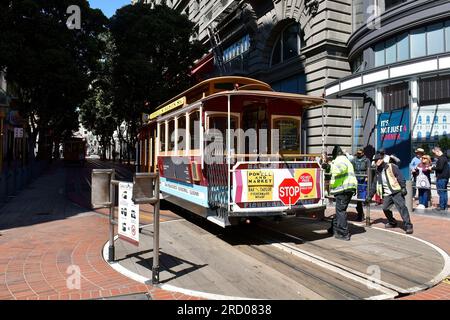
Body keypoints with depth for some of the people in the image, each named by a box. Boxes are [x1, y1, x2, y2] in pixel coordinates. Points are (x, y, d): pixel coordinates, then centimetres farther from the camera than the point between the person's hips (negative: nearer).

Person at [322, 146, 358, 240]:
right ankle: (334, 228, 30)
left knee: (340, 210, -6)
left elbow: (340, 168, -33)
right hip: (349, 189, 10)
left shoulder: (340, 160, -9)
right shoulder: (345, 160, 25)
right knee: (339, 209, 19)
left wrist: (329, 166, -46)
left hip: (343, 189, -10)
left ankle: (344, 234, -4)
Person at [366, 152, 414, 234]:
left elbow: (400, 177, -12)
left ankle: (408, 226, -11)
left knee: (402, 207, -14)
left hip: (396, 191, -7)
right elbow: (374, 185, 19)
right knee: (385, 209, 4)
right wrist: (370, 196, 17)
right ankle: (392, 222, 26)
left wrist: (403, 187, -21)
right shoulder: (378, 172, 15)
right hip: (387, 194, 7)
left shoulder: (391, 167, -4)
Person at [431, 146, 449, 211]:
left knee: (441, 192, -6)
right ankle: (445, 206, 21)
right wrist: (434, 167, 9)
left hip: (441, 178, -11)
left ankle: (442, 206, -3)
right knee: (444, 192, 14)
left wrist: (432, 168, -11)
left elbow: (440, 168, -23)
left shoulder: (441, 158, -17)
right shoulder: (444, 157, 16)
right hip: (445, 177, 11)